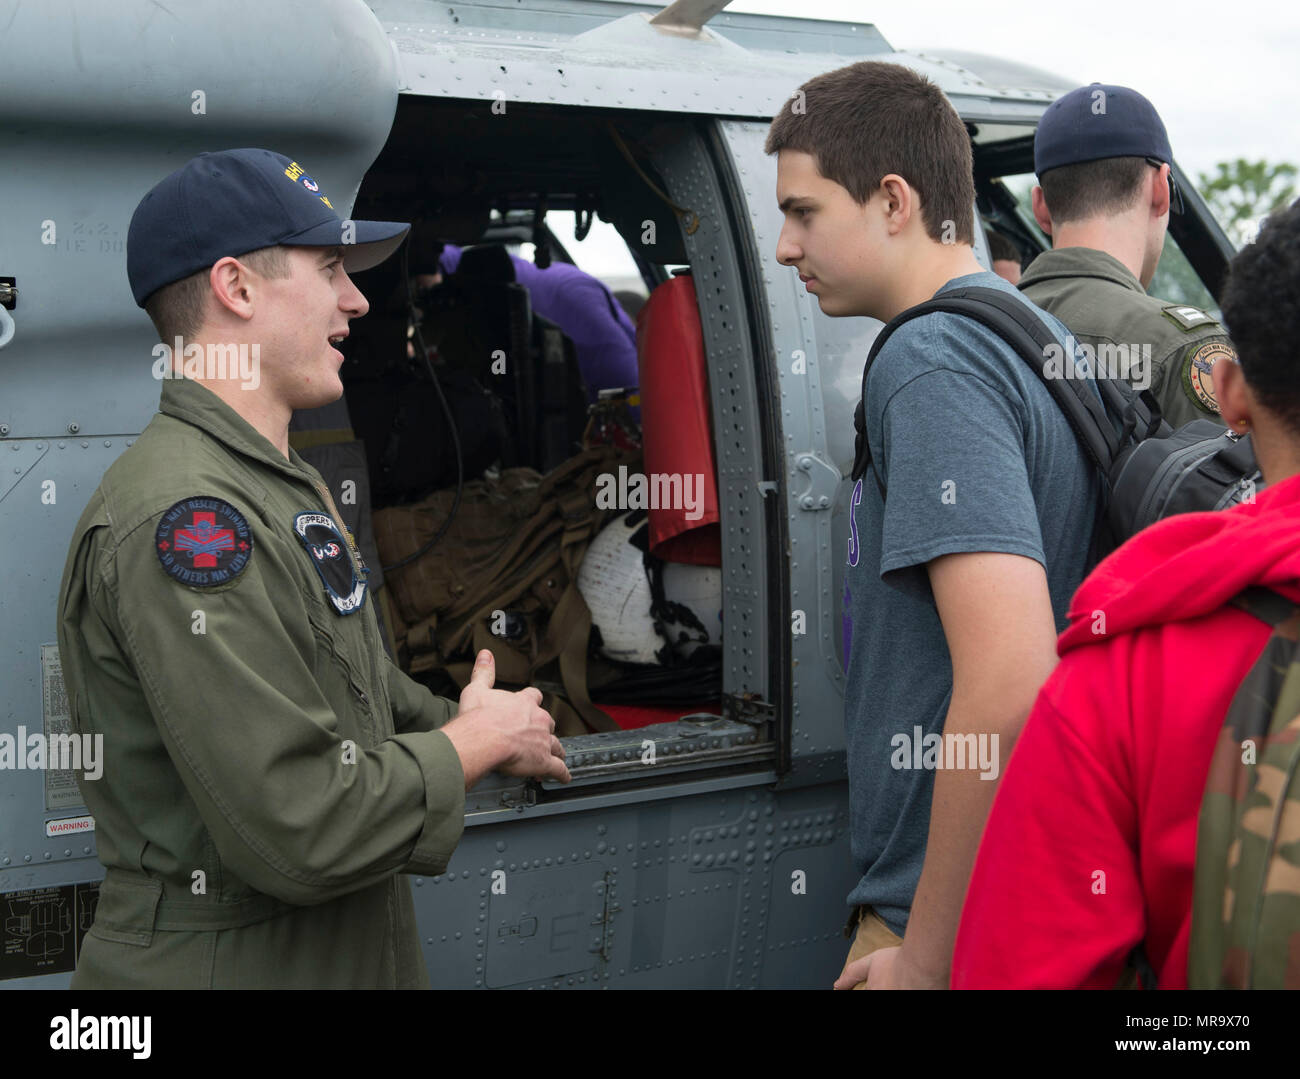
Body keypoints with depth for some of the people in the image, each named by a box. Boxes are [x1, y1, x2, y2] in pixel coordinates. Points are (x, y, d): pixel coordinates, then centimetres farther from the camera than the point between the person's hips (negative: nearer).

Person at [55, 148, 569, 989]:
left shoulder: (289, 486, 12)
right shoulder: (185, 517, -23)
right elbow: (300, 830, -28)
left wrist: (492, 733, 7)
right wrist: (473, 744, -13)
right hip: (229, 960, -9)